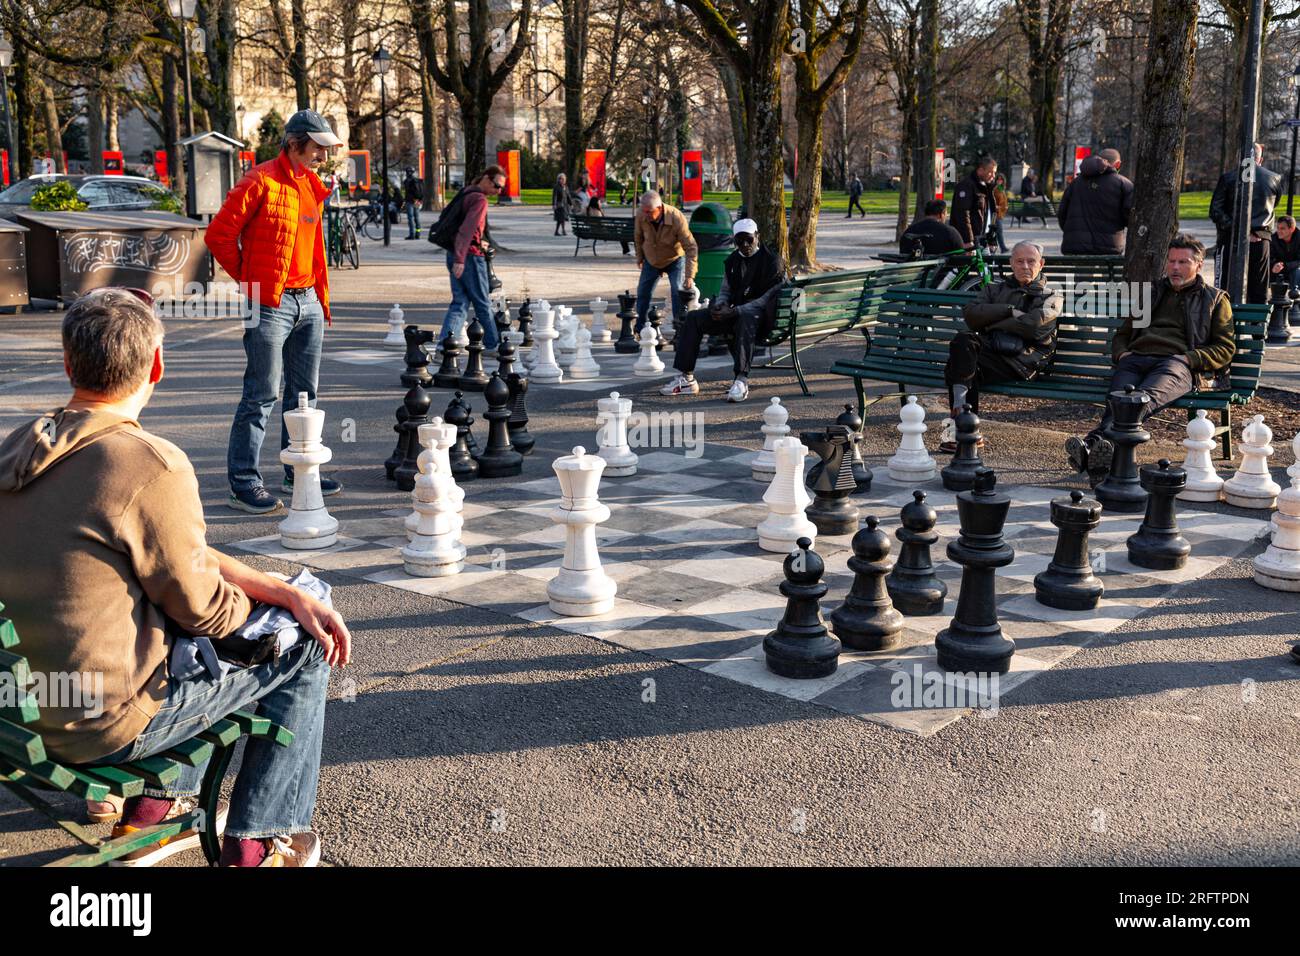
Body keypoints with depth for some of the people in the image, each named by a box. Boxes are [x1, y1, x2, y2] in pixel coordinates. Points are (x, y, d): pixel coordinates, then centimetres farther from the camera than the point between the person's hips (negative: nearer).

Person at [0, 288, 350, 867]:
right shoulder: (151, 465, -24)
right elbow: (203, 609, -14)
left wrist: (286, 593, 4)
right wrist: (265, 604, 9)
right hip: (106, 724, -8)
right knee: (301, 650, 9)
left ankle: (156, 807, 32)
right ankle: (255, 845, 17)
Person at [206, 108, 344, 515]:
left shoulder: (311, 186, 15)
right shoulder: (260, 182, -10)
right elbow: (219, 234, -9)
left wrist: (322, 298, 17)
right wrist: (248, 279, -1)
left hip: (307, 302, 8)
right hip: (270, 305, -8)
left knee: (304, 393, 12)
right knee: (261, 396, -6)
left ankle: (299, 474, 22)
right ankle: (243, 483, 1)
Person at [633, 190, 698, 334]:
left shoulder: (677, 218, -33)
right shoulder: (641, 214, -24)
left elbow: (691, 248, -29)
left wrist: (689, 276, -35)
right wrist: (639, 257, 9)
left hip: (675, 259, -3)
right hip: (651, 260, 4)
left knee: (678, 291, -19)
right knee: (643, 293, 5)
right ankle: (639, 330, 20)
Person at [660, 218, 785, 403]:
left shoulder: (772, 261, -6)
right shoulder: (732, 261, 15)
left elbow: (769, 298, -14)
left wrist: (735, 311, -23)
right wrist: (720, 305, -3)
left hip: (761, 314, -7)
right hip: (735, 313, 7)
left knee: (746, 318, -42)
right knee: (693, 317, -9)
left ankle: (741, 381, -50)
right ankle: (686, 379, -14)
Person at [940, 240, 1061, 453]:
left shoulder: (1050, 297, 20)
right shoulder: (995, 290, 30)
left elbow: (1032, 325, -3)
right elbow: (970, 312, 7)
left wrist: (992, 323, 3)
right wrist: (1009, 311, 0)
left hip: (1021, 360, -4)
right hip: (989, 350, 4)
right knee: (964, 340, -33)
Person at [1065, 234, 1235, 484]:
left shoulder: (1216, 299, 25)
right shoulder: (1150, 293, 35)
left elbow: (1225, 348, 15)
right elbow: (1122, 334, 37)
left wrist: (1189, 359, -3)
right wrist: (1121, 354, 12)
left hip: (1176, 362, -3)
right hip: (1135, 359, 3)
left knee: (1147, 397, -39)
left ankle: (1093, 443, -66)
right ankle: (1100, 454, -62)